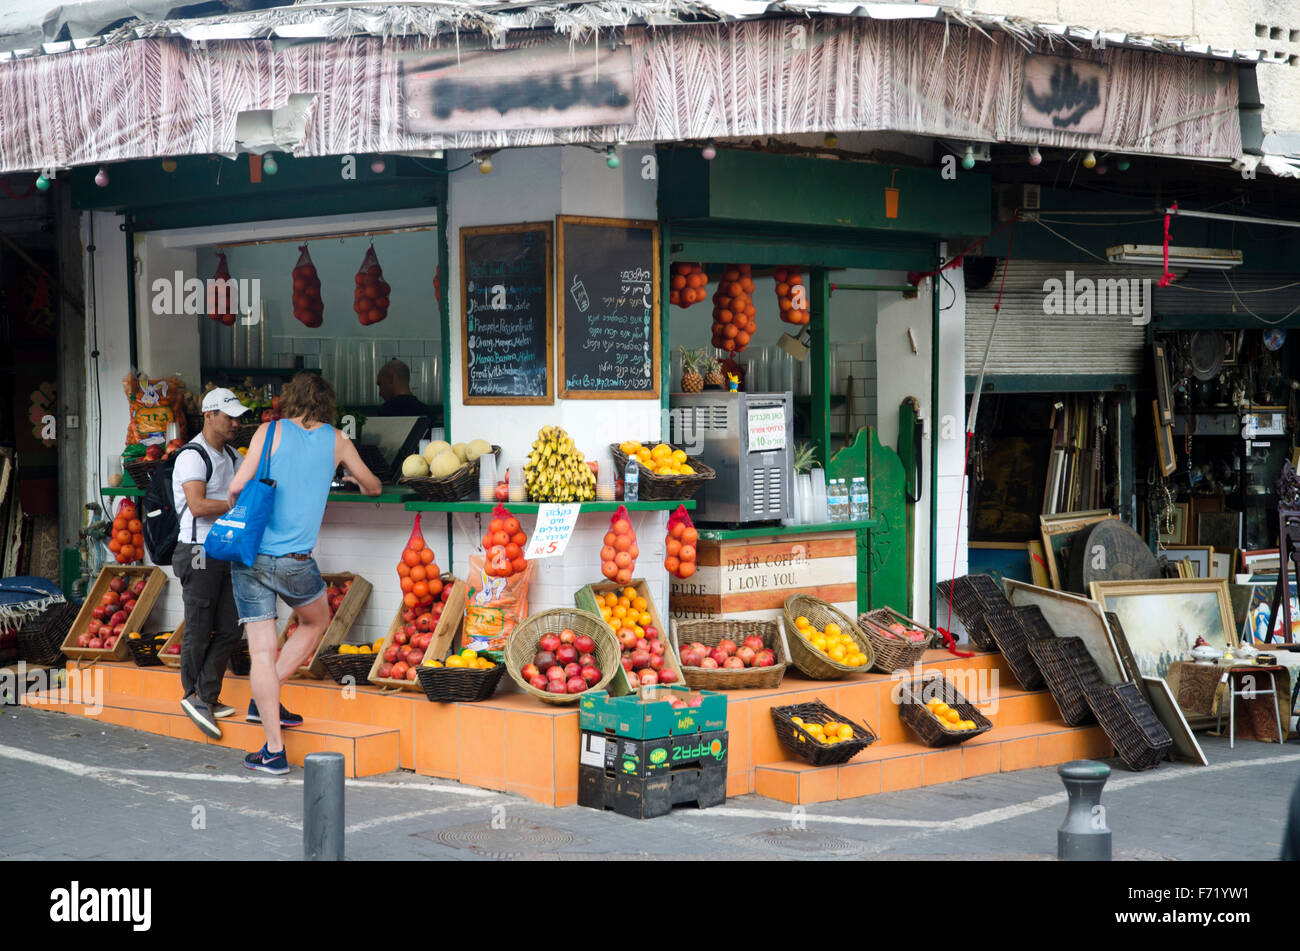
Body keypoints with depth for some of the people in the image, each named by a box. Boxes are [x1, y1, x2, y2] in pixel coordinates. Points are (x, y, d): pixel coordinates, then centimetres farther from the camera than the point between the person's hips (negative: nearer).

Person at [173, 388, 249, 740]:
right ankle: (195, 696, 12)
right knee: (198, 631, -1)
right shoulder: (192, 456, -11)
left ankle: (205, 698, 9)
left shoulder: (231, 456, 16)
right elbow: (198, 505, -21)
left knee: (229, 629, 3)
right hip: (198, 552, -8)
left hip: (225, 552, 8)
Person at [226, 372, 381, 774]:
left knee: (262, 651, 3)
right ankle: (264, 701, 22)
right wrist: (358, 481, 47)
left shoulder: (271, 432, 2)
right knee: (316, 621, 28)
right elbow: (373, 487, 23)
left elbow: (237, 487, -8)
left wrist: (238, 506, 16)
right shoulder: (336, 440, 7)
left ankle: (274, 751, 3)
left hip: (250, 556, 0)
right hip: (294, 562, 0)